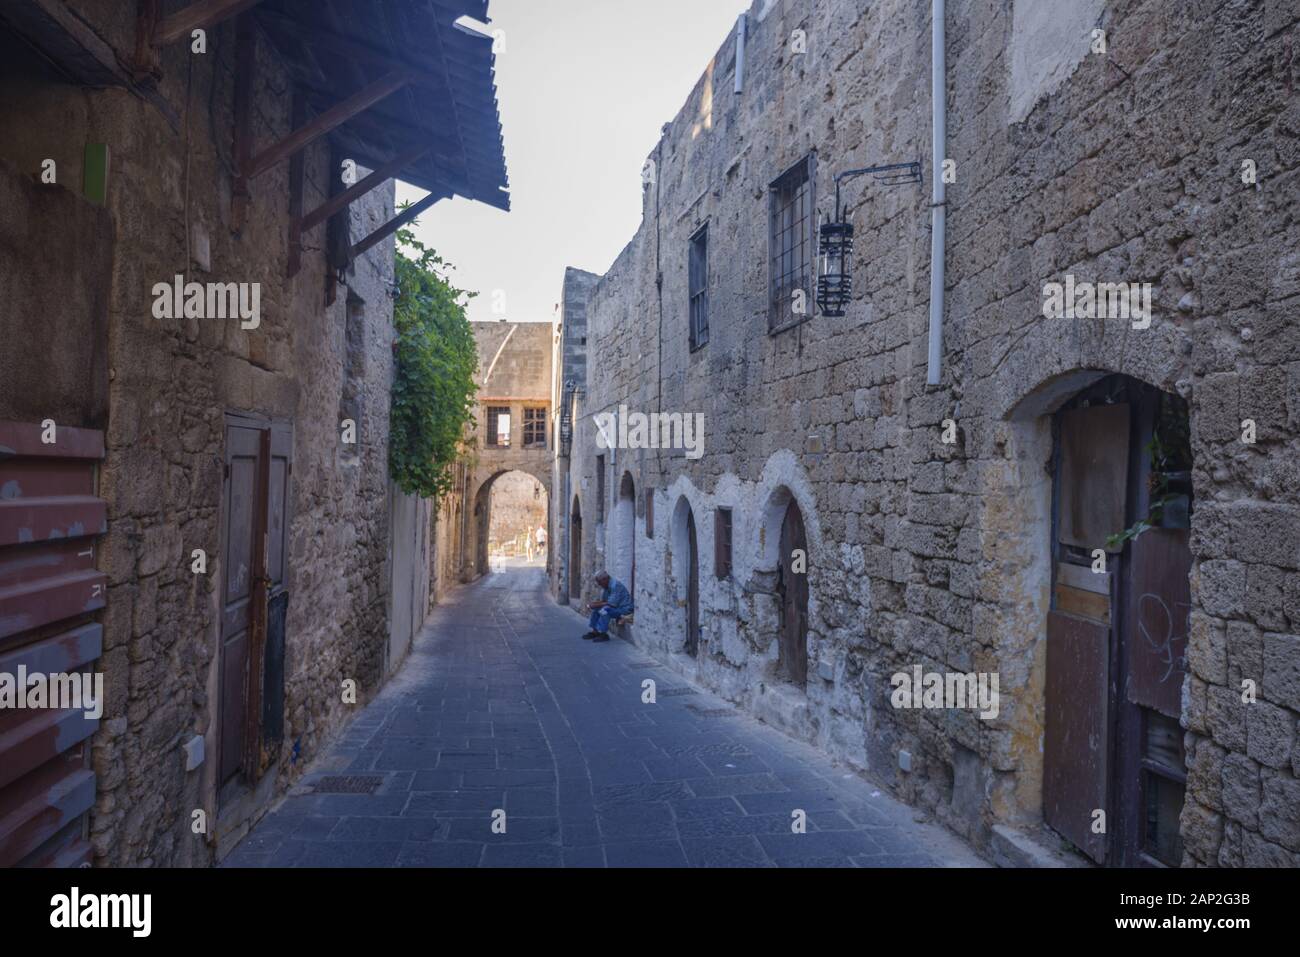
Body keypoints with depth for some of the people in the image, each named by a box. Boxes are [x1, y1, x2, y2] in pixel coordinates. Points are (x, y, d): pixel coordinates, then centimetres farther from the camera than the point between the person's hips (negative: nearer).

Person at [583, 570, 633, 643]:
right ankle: (595, 631, 6)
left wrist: (596, 605, -20)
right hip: (616, 607, 10)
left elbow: (612, 603, -27)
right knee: (595, 609, 8)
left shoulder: (615, 585, -24)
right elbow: (603, 601, 14)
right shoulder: (606, 587, 6)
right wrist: (592, 603, -4)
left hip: (624, 608, -10)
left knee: (605, 610, -30)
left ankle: (603, 634, -22)